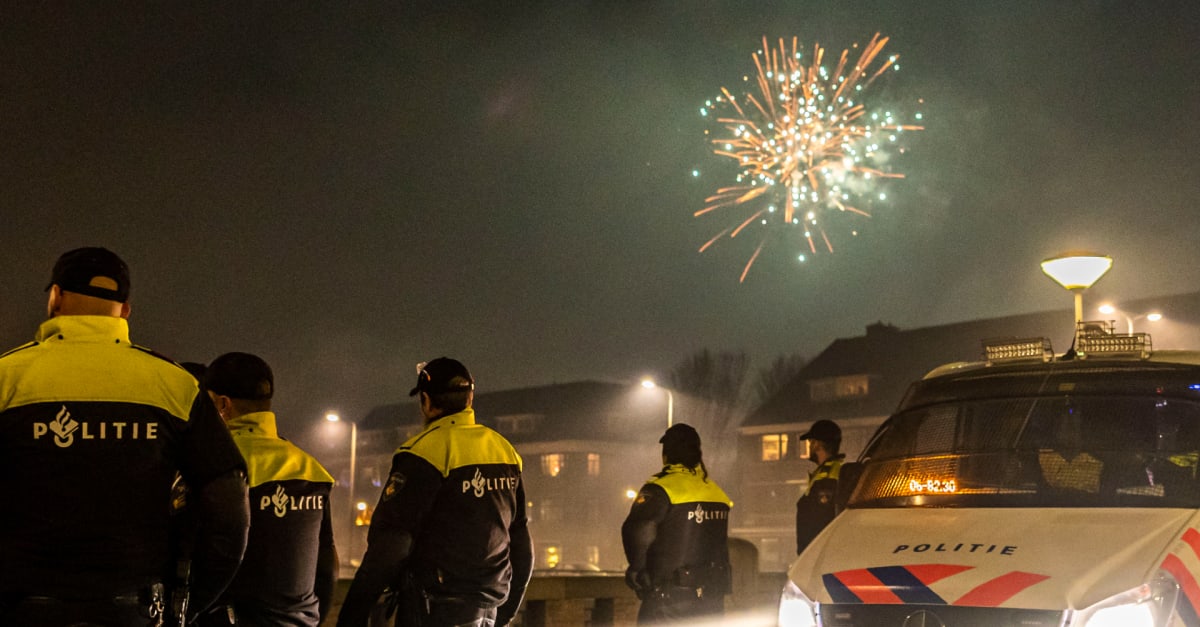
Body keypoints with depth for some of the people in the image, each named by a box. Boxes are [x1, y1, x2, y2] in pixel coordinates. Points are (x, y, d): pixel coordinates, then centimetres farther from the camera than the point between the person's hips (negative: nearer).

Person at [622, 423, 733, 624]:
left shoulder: (660, 489, -13)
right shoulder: (717, 492, 10)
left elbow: (638, 530, -28)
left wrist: (637, 568, -14)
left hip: (669, 596, -7)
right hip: (712, 598, 7)